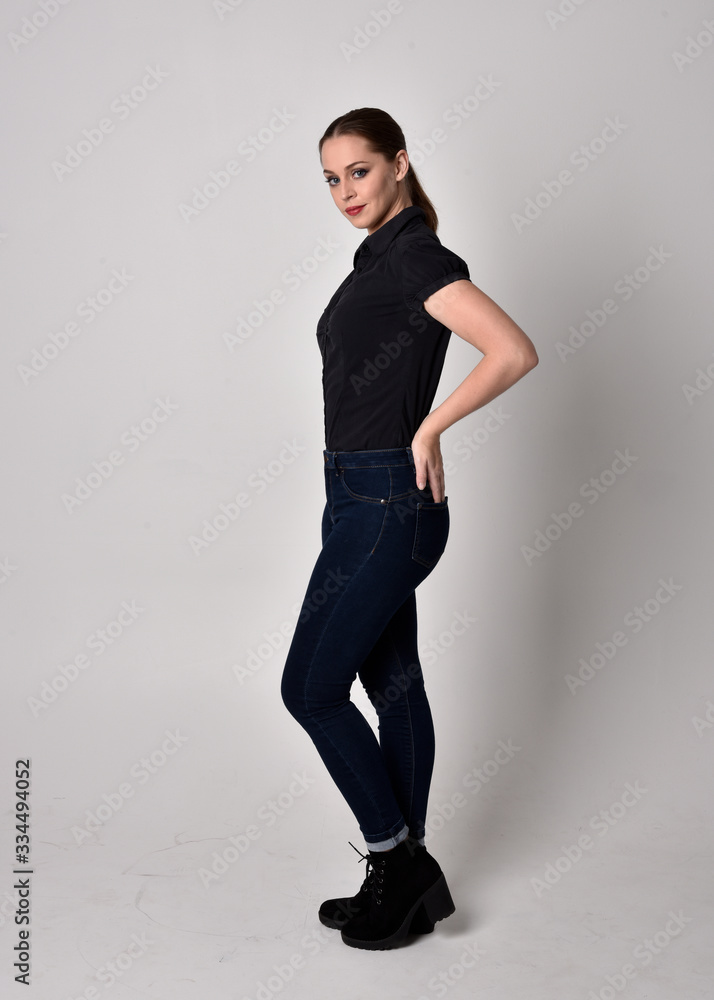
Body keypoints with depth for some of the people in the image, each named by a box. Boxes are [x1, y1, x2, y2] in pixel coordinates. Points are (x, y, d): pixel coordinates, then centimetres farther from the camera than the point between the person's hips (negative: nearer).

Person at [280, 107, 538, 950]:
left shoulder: (415, 256, -14)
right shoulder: (378, 257, 15)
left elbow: (515, 352, -26)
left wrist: (428, 431, -18)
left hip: (385, 507, -10)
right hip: (369, 501, 10)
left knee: (310, 688, -1)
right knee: (392, 685, 14)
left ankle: (397, 859, 15)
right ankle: (409, 879, 27)